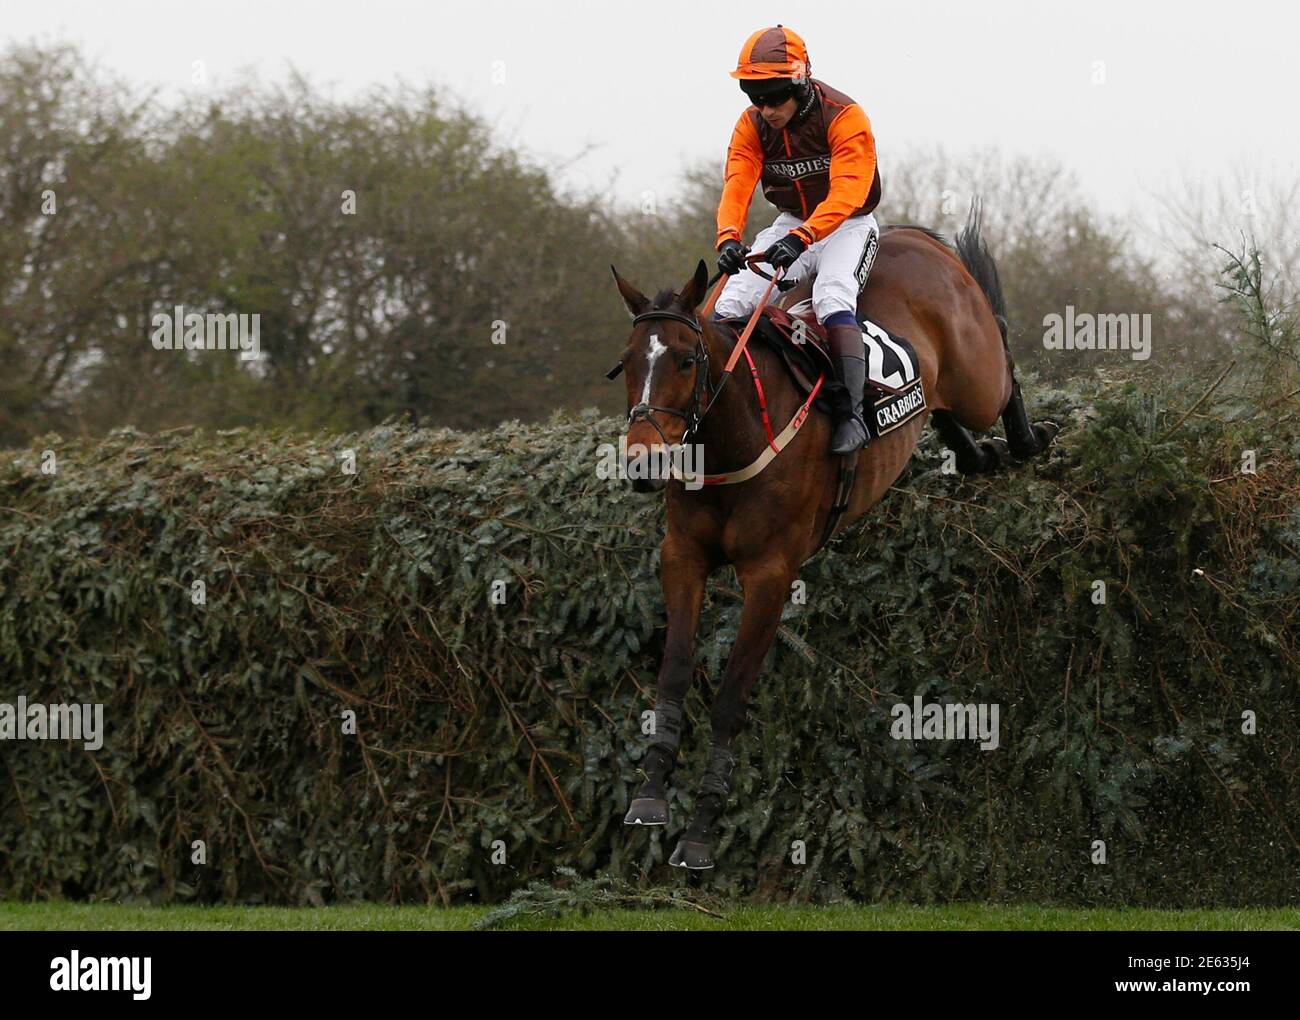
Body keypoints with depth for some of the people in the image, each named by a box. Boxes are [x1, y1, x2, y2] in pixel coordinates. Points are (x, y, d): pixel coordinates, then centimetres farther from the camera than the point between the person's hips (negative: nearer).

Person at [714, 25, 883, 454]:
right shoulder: (752, 126, -5)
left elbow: (846, 192, -33)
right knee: (734, 297, -15)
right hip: (791, 224, 5)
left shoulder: (845, 118, -22)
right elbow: (737, 186, -15)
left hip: (847, 225, -5)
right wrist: (728, 238, -37)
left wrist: (801, 238, -48)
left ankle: (851, 415, -39)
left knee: (832, 298, -33)